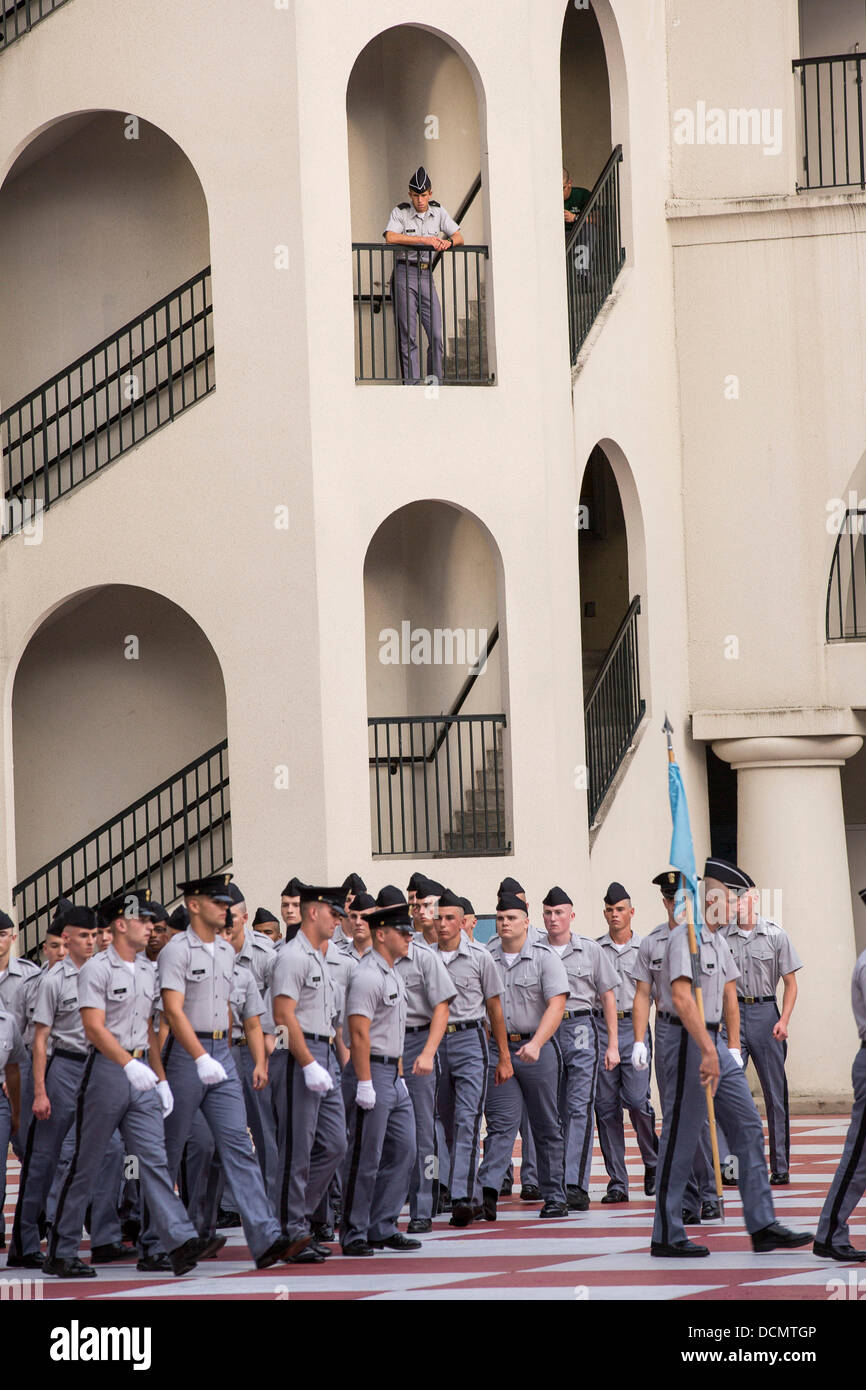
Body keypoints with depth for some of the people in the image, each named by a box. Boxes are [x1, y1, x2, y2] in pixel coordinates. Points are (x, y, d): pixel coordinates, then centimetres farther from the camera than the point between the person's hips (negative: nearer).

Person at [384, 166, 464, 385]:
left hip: (426, 276, 4)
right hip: (404, 274, -4)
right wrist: (424, 239, -21)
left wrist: (448, 241, -12)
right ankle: (411, 384, -5)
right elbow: (390, 238, -20)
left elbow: (459, 237, 12)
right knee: (407, 336, -6)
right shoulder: (400, 212, -3)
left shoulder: (437, 211, 10)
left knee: (436, 334, -3)